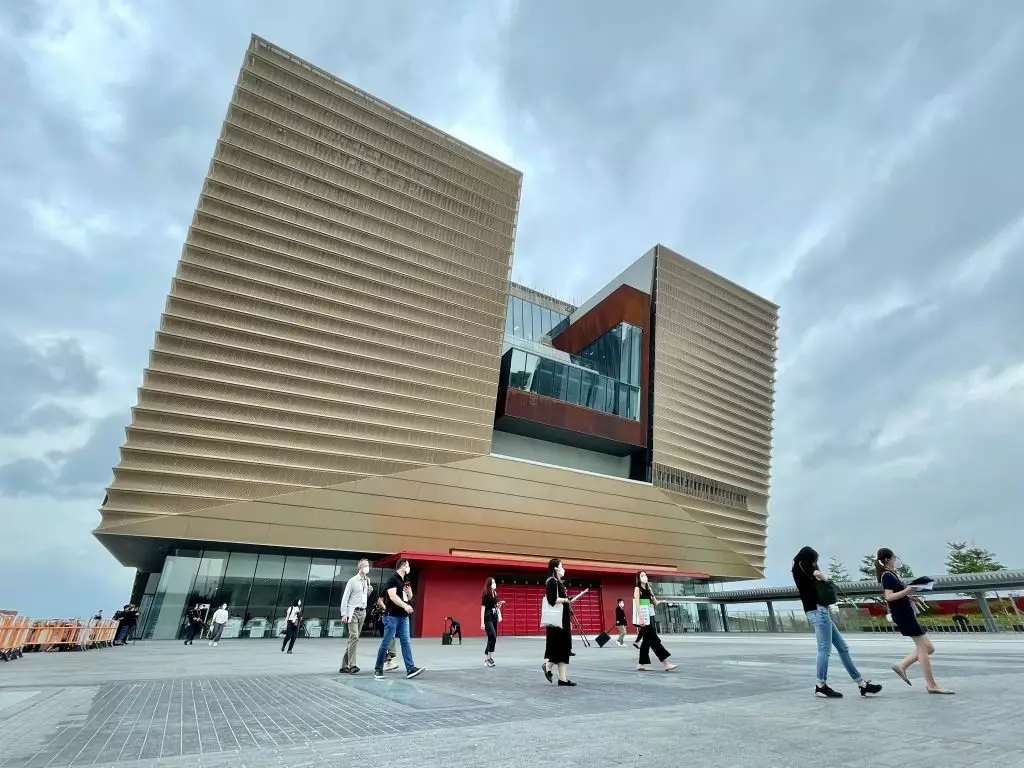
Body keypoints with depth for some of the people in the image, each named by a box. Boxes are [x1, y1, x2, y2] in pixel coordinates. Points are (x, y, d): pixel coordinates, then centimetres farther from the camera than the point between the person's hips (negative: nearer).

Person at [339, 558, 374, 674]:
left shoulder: (367, 580, 10)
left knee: (353, 639, 8)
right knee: (354, 637, -16)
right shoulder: (352, 581, -7)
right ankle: (352, 665, -15)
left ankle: (344, 666, 15)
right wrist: (344, 614, -14)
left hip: (362, 612, 6)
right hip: (353, 612, -6)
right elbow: (345, 598, -8)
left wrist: (370, 591, 0)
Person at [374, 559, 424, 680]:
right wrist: (405, 606, -30)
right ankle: (378, 670, 12)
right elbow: (392, 596, -23)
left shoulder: (404, 581, 16)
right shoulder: (393, 579, -11)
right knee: (386, 643, 0)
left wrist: (409, 592, 1)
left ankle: (410, 669, 0)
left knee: (406, 642, 2)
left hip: (403, 616, 8)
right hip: (392, 616, -8)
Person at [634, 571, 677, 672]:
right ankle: (665, 663, -10)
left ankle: (641, 664, 15)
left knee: (647, 640, 9)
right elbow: (637, 604, -13)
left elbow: (655, 603, 13)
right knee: (653, 639, -9)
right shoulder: (637, 588, -4)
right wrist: (640, 618, -21)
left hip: (650, 615, 8)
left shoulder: (648, 588, 16)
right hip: (643, 616, -8)